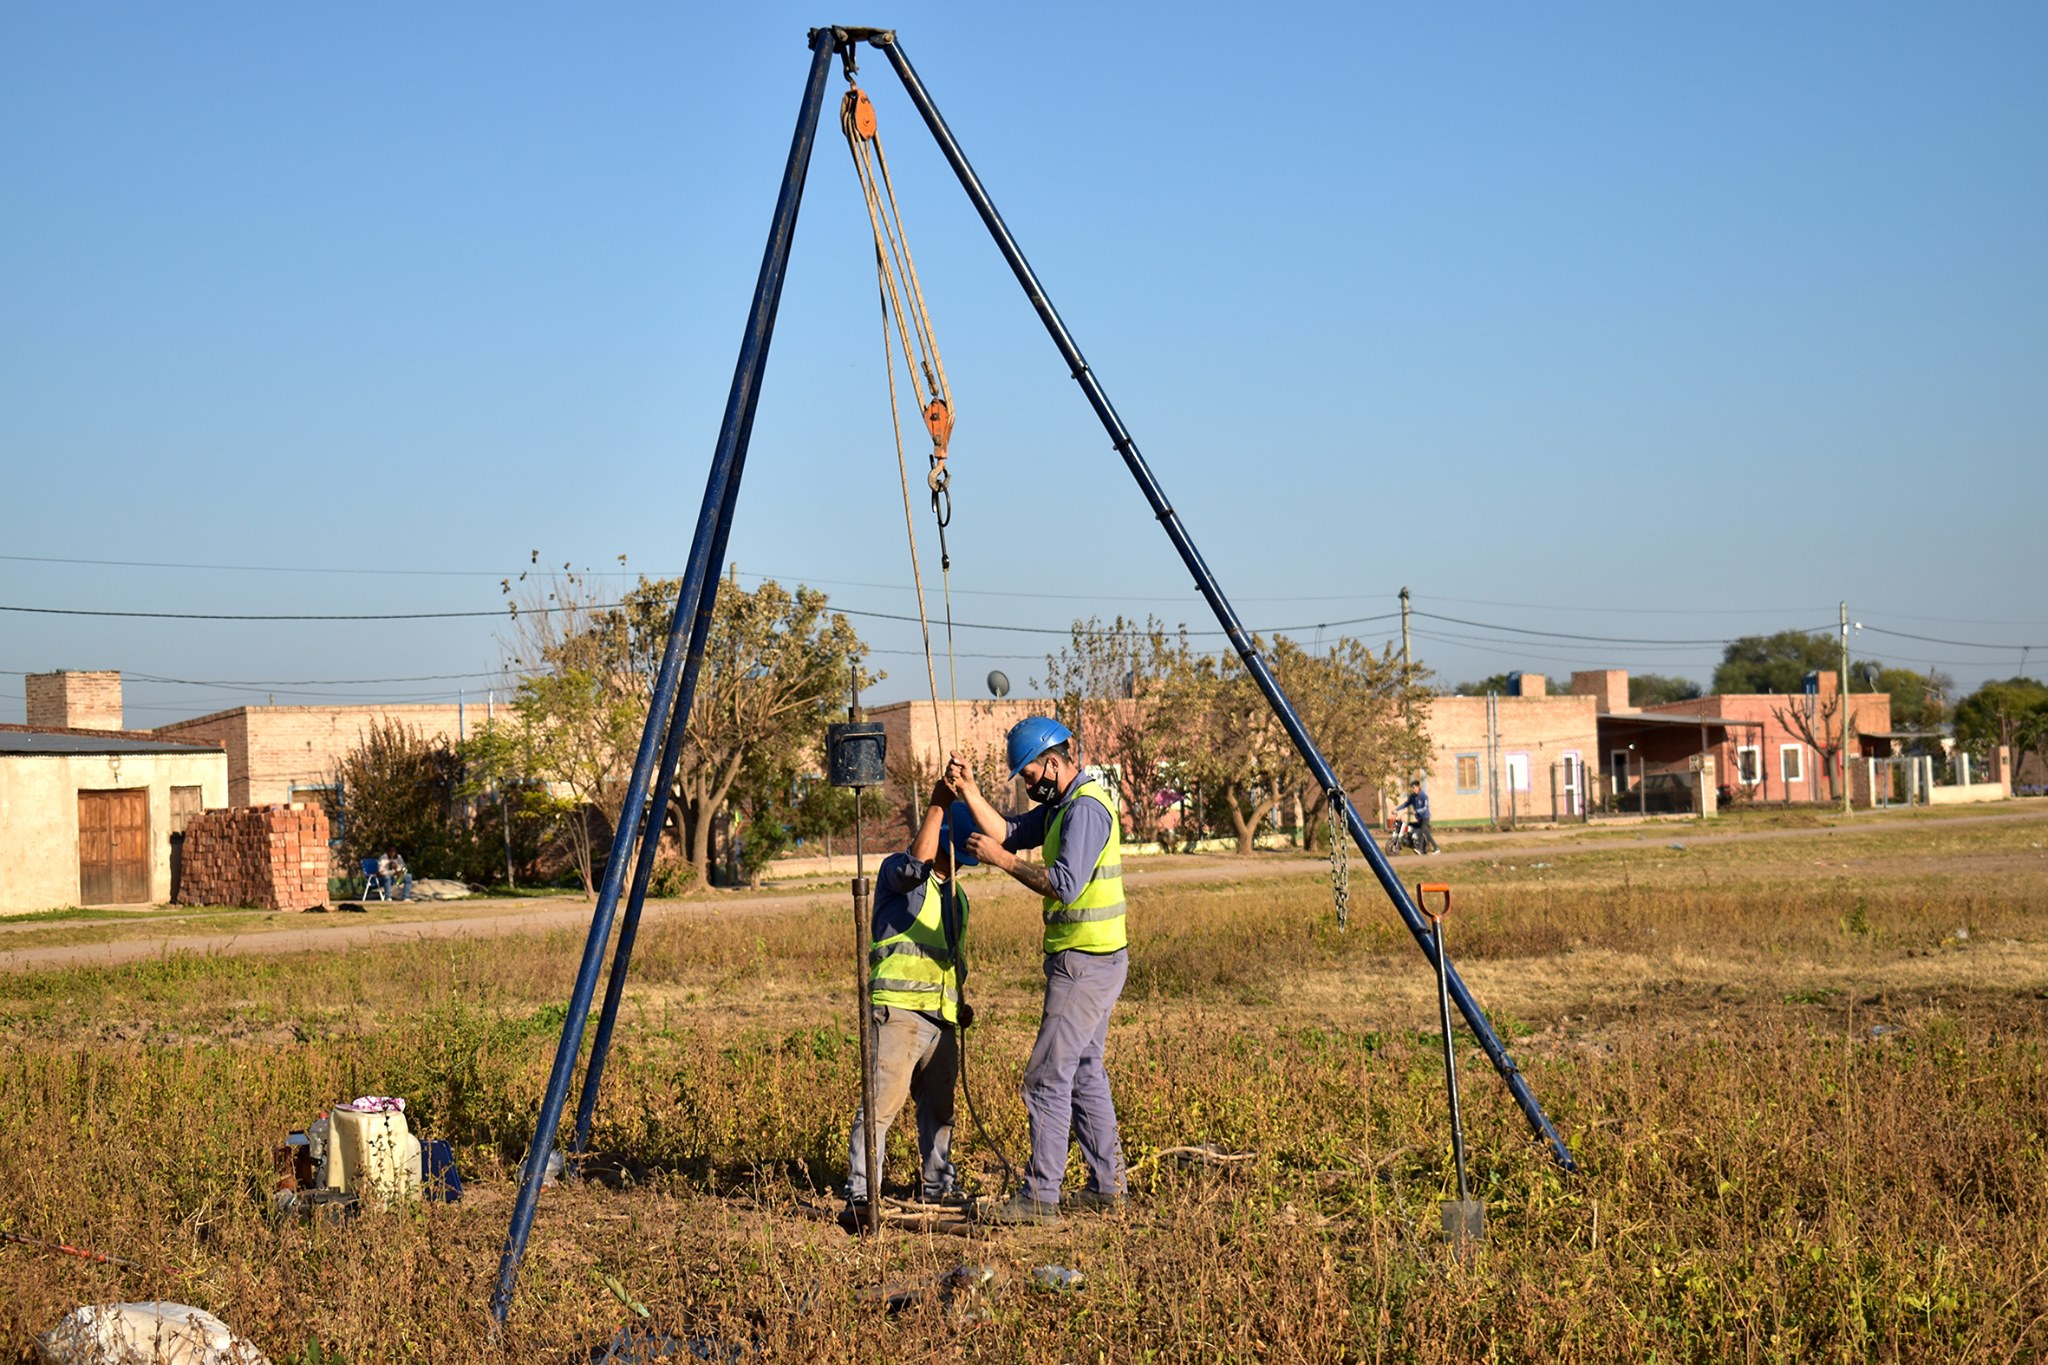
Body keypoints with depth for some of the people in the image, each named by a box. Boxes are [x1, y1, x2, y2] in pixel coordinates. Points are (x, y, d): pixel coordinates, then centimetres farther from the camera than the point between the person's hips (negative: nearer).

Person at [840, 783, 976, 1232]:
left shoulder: (957, 896, 24)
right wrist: (938, 804, -22)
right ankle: (859, 1198, -15)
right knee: (881, 1105, -14)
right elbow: (918, 863, -24)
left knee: (939, 1107, 15)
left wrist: (960, 1002, 19)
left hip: (941, 1019, 8)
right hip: (898, 1010, -8)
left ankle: (937, 1187, 30)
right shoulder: (896, 871, 0)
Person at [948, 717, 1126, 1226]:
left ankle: (1040, 1197, -6)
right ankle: (1106, 1185, 21)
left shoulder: (1086, 808, -17)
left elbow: (1065, 885, -26)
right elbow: (1009, 833, 10)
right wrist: (968, 791, -1)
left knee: (1048, 1077, -8)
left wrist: (1003, 860, -19)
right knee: (1085, 1073, 15)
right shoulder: (1064, 805, 15)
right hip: (1089, 960, 11)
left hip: (1084, 964, -11)